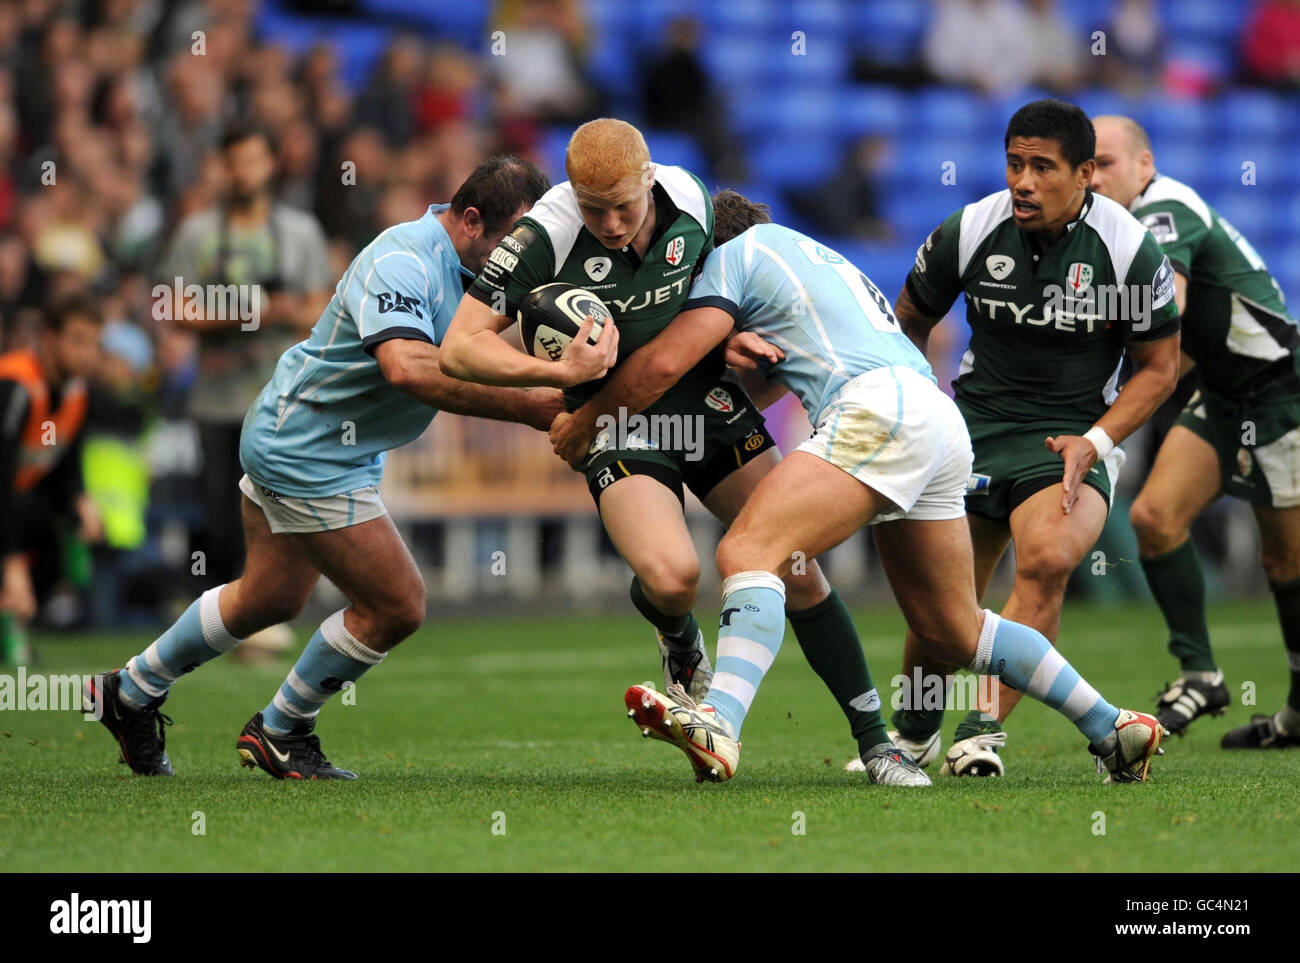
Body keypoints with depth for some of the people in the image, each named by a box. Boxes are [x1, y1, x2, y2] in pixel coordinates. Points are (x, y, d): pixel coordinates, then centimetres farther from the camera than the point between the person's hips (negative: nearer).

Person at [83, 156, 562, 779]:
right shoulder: (402, 261, -29)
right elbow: (406, 366, -45)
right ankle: (279, 733, 14)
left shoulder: (464, 263, 1)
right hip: (307, 456, -10)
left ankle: (130, 693, 41)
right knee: (397, 607, -6)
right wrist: (527, 406, -44)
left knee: (270, 599, 24)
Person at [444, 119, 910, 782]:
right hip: (619, 428, -3)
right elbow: (460, 347, -19)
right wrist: (564, 371, -30)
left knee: (799, 572, -4)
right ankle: (679, 636, 11)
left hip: (712, 406, 3)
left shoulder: (690, 198, -9)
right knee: (671, 577, -27)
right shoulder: (545, 236, -21)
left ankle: (874, 741, 7)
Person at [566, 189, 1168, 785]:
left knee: (747, 552, -20)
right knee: (952, 631, 18)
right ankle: (1114, 732, 22)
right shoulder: (810, 254, 36)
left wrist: (583, 419, 12)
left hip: (881, 406, -9)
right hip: (941, 419, 9)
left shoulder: (735, 253, 9)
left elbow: (664, 362, -1)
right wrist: (744, 348, 10)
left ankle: (718, 728, -41)